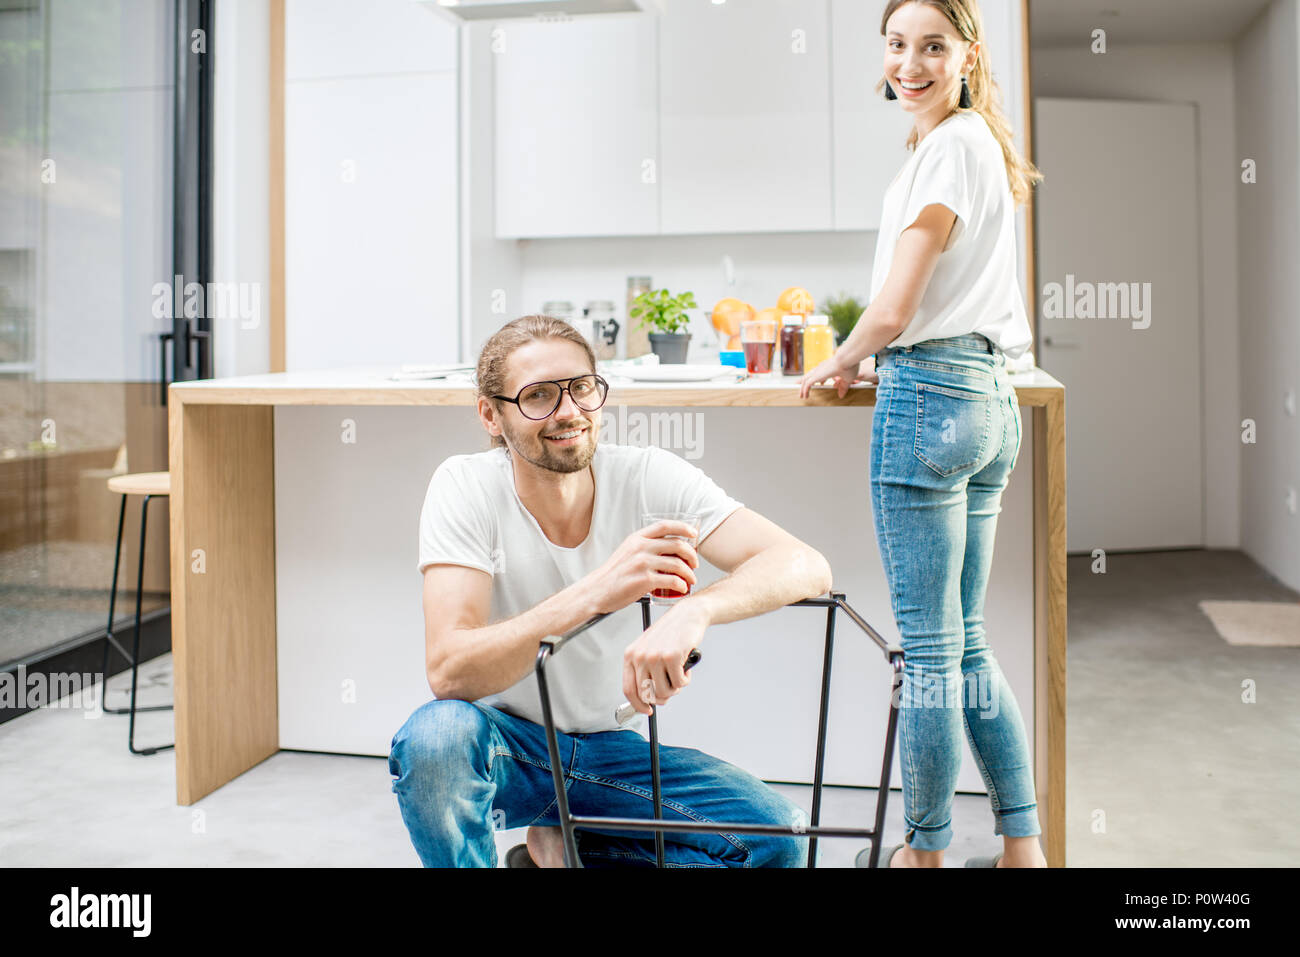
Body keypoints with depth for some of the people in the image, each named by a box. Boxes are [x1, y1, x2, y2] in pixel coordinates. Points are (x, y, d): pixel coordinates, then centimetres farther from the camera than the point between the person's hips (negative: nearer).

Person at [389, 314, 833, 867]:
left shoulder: (650, 478, -13)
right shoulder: (466, 487, -17)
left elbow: (806, 567, -24)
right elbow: (448, 671, -28)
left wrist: (695, 609, -45)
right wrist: (596, 593, -41)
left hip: (614, 749, 3)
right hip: (507, 744, -2)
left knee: (778, 837, -17)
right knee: (434, 737, -35)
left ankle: (561, 846, 3)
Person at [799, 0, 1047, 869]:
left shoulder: (948, 147, -10)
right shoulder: (984, 144, 20)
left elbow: (892, 312, -14)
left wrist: (837, 366, 3)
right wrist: (883, 366, 24)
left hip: (930, 398, -10)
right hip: (989, 398, 10)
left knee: (929, 647, -2)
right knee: (964, 639, 14)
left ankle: (925, 851, 10)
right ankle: (1023, 847, 20)